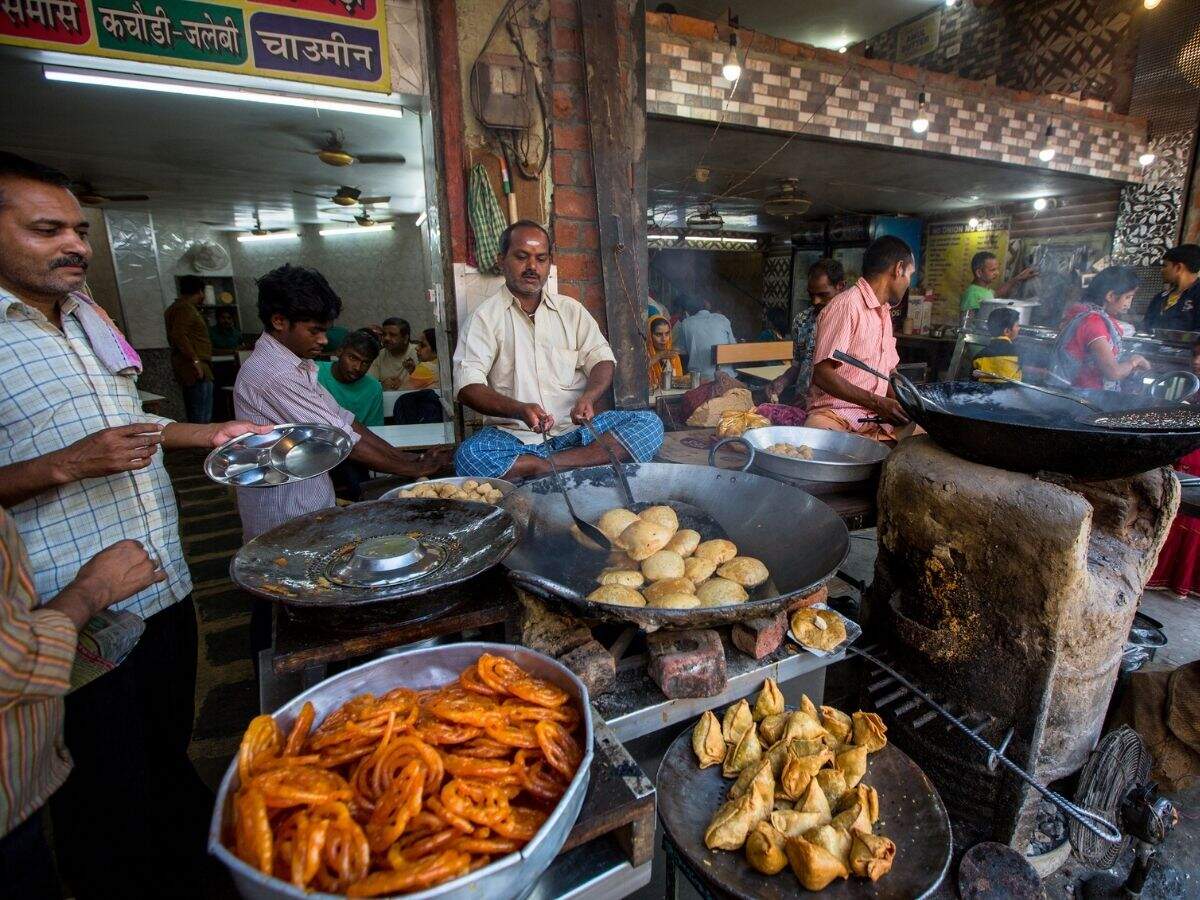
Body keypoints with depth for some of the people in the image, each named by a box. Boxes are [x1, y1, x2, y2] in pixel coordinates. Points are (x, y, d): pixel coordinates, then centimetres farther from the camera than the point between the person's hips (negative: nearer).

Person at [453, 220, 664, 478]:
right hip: (514, 435, -2)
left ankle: (545, 467, -25)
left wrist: (589, 397, -16)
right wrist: (519, 410, -26)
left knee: (650, 424, -19)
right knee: (469, 455, -33)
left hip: (575, 428, 3)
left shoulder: (571, 309, 16)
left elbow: (601, 358, 8)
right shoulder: (485, 317, 4)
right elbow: (468, 385, -8)